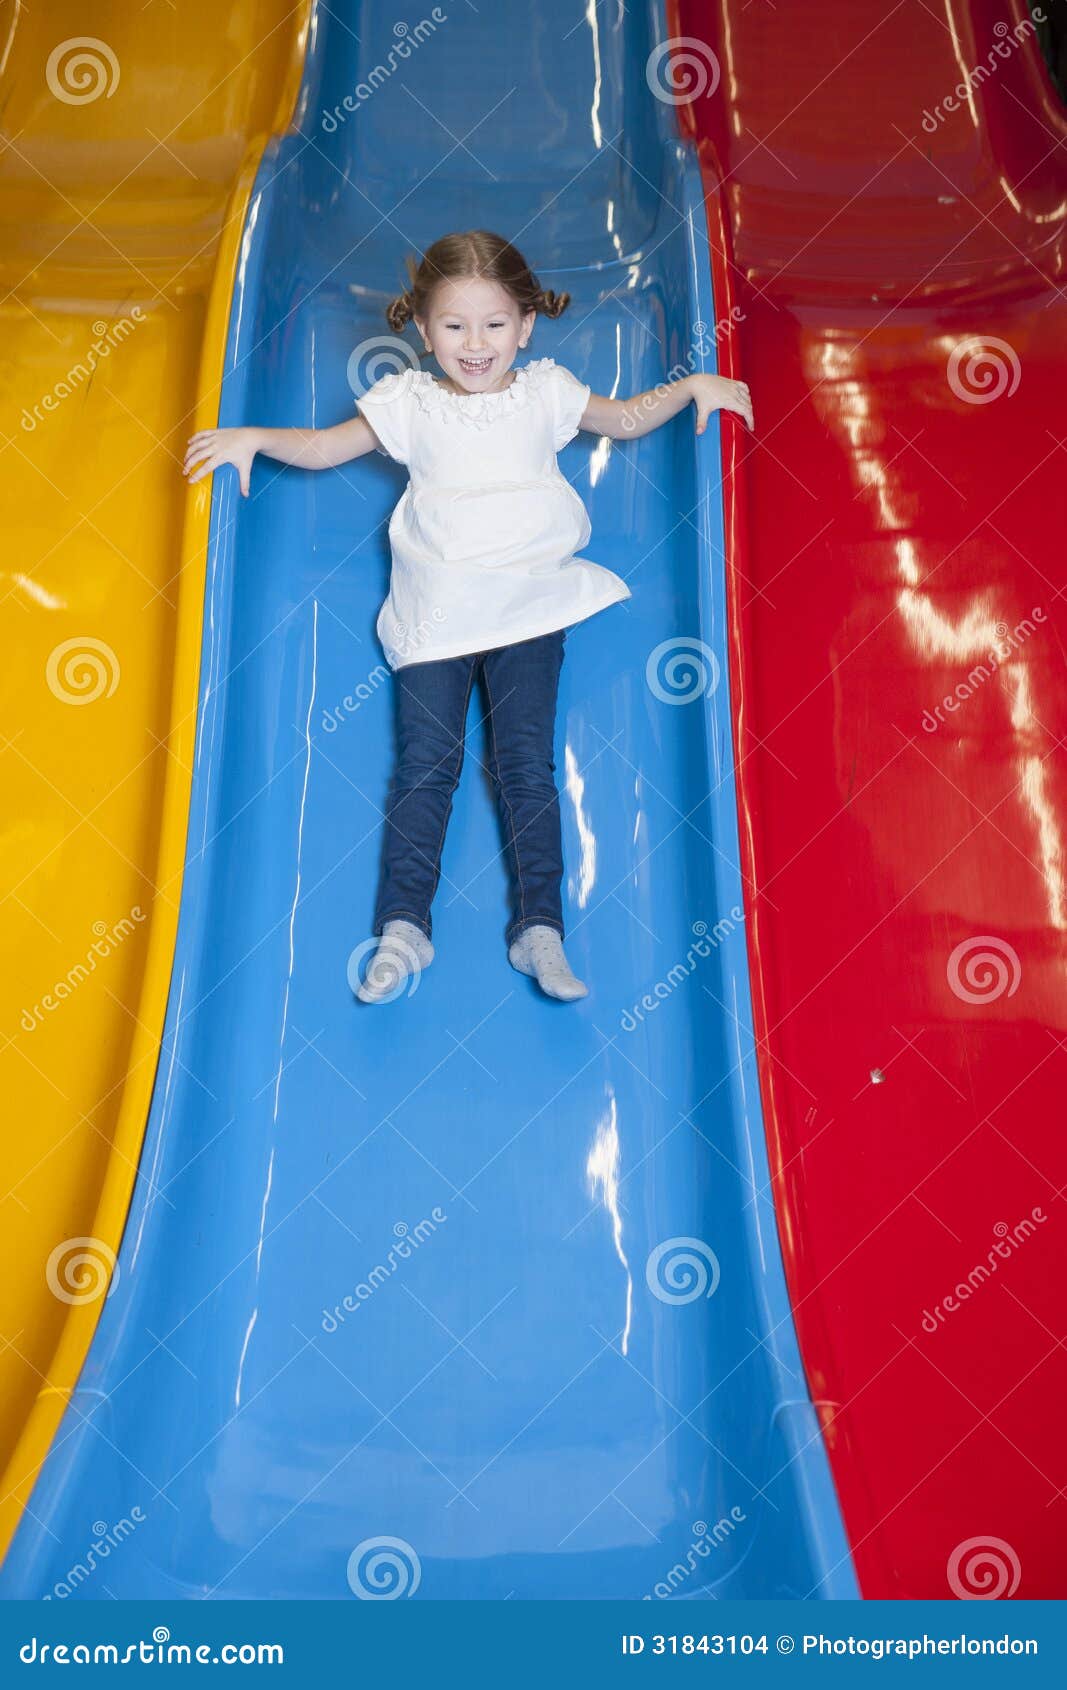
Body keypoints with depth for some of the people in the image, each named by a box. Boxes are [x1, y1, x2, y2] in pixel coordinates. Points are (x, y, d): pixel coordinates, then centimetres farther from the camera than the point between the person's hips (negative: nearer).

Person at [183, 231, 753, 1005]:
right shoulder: (408, 402, 9)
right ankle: (404, 925, -12)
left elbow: (627, 419, 24)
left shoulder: (546, 391, 12)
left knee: (526, 761, -10)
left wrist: (693, 387, 13)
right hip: (434, 613, 0)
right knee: (425, 760, -11)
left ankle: (541, 925, -12)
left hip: (529, 605, 0)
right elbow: (323, 447, 9)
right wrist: (252, 438, -5)